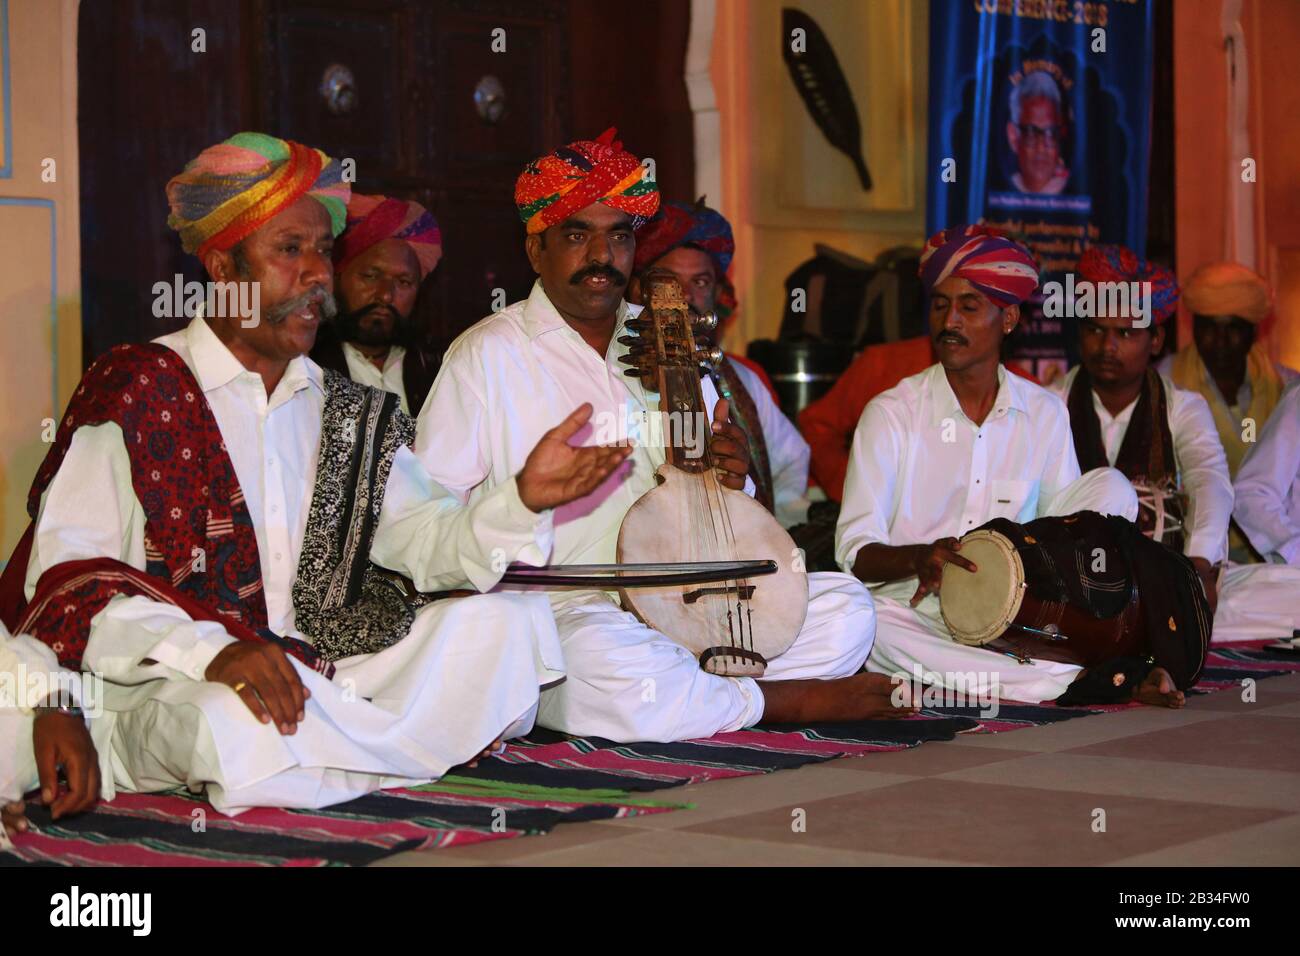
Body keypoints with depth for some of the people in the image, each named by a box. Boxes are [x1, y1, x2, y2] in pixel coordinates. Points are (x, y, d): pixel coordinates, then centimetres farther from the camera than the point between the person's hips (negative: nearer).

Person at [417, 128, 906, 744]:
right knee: (597, 657, -38)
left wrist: (730, 479, -2)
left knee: (845, 607, -8)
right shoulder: (487, 356, 0)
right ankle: (784, 701, -15)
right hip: (556, 610, -5)